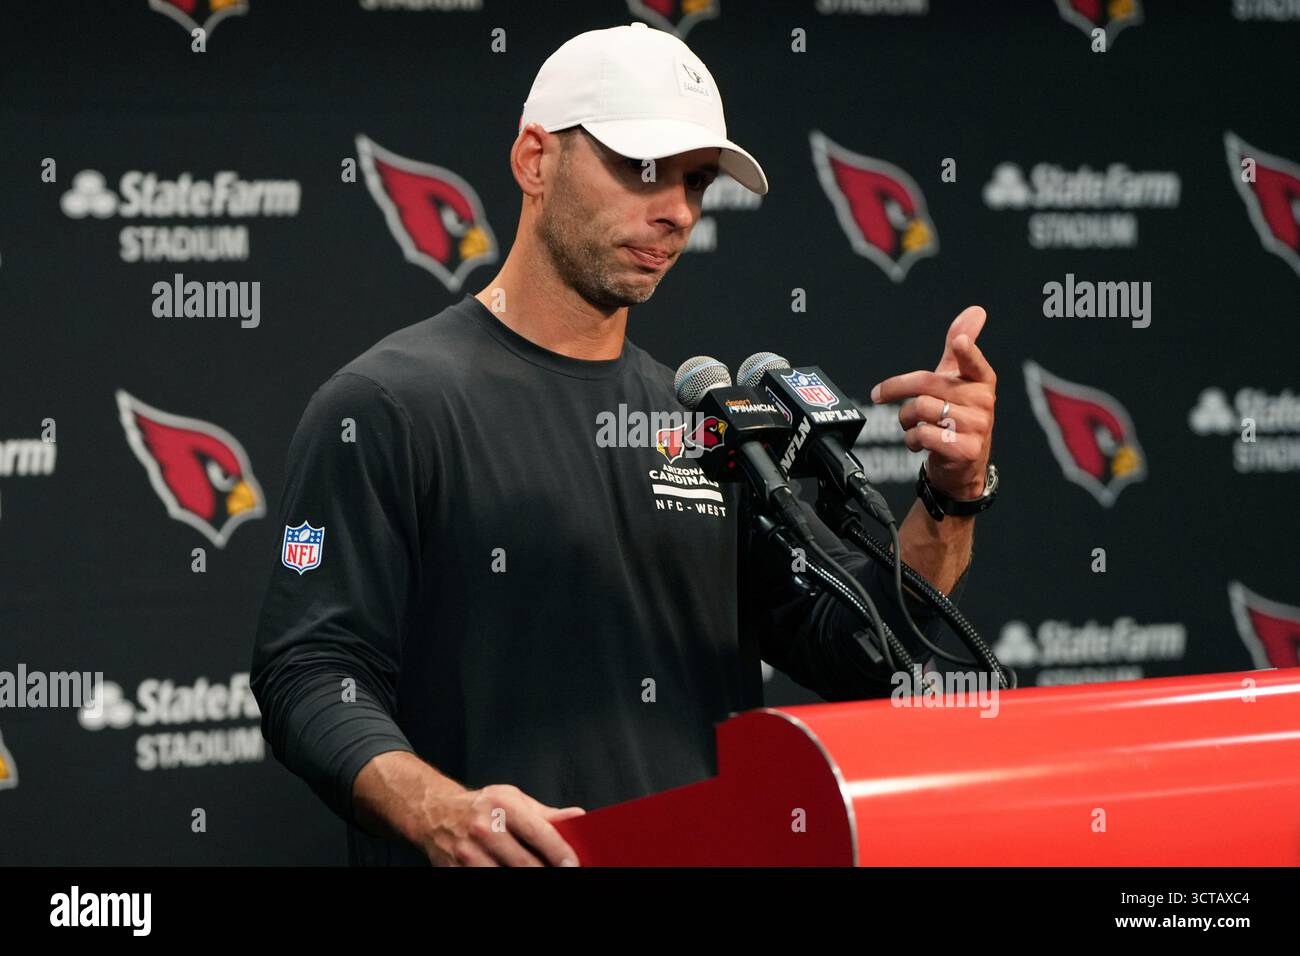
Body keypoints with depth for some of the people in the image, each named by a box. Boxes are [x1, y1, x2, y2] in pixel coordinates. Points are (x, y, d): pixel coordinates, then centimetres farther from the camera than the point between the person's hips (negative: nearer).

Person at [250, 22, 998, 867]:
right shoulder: (388, 406, -3)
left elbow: (853, 654, 11)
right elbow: (311, 671, -10)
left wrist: (950, 500, -5)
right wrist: (436, 811, -26)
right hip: (505, 858, -5)